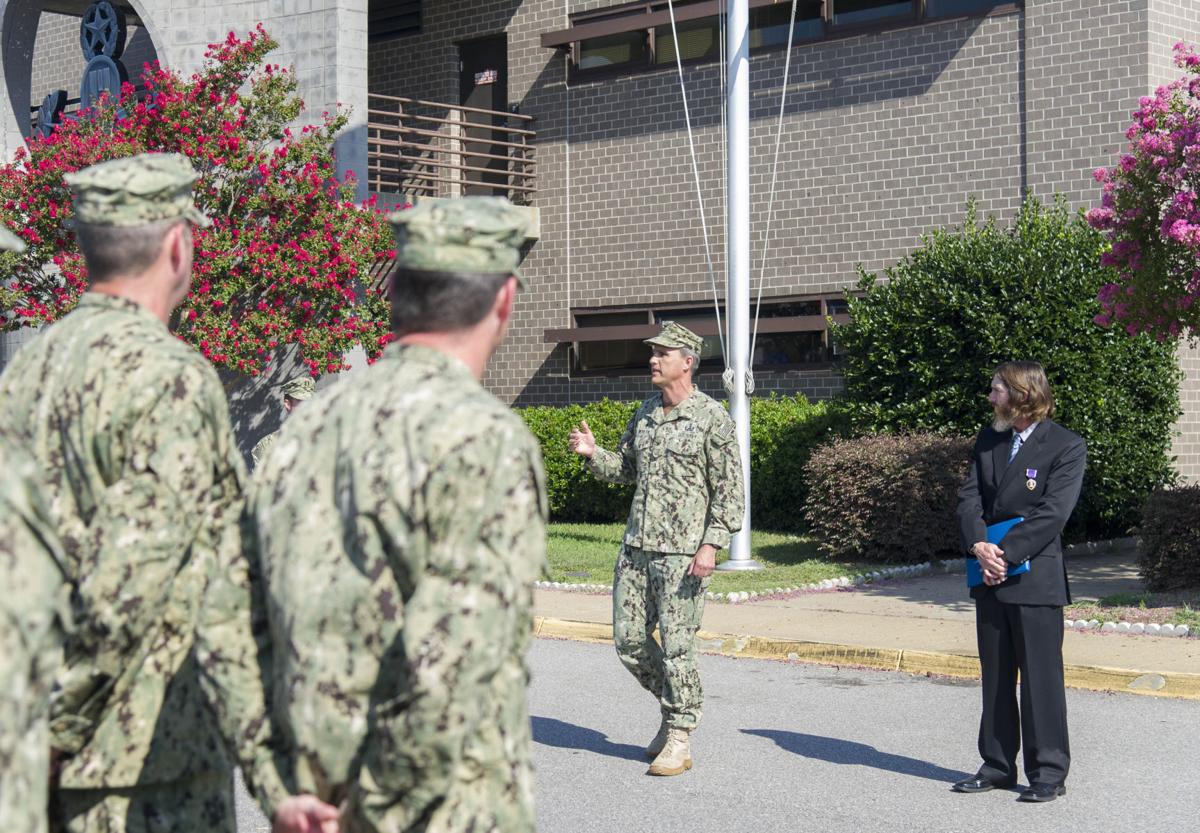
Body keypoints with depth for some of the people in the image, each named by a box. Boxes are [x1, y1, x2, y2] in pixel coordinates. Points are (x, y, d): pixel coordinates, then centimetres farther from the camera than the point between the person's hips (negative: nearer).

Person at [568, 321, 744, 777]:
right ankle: (672, 707, 29)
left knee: (677, 645, -3)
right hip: (636, 545, 7)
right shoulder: (646, 412, 13)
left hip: (682, 551, -7)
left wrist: (712, 543, -17)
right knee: (629, 640, 8)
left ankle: (680, 740, 8)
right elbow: (626, 467, 23)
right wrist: (593, 453, 4)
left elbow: (731, 489, -9)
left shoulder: (711, 417, -7)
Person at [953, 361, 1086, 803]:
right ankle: (997, 765, 22)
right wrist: (980, 546, -12)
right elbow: (969, 497, 5)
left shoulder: (1067, 446, -7)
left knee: (1041, 676, -1)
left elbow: (1053, 513, -14)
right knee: (995, 677, 12)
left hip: (1035, 577, -6)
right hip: (991, 577, 6)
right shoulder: (988, 440, 12)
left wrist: (1005, 553, -19)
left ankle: (1049, 772, 8)